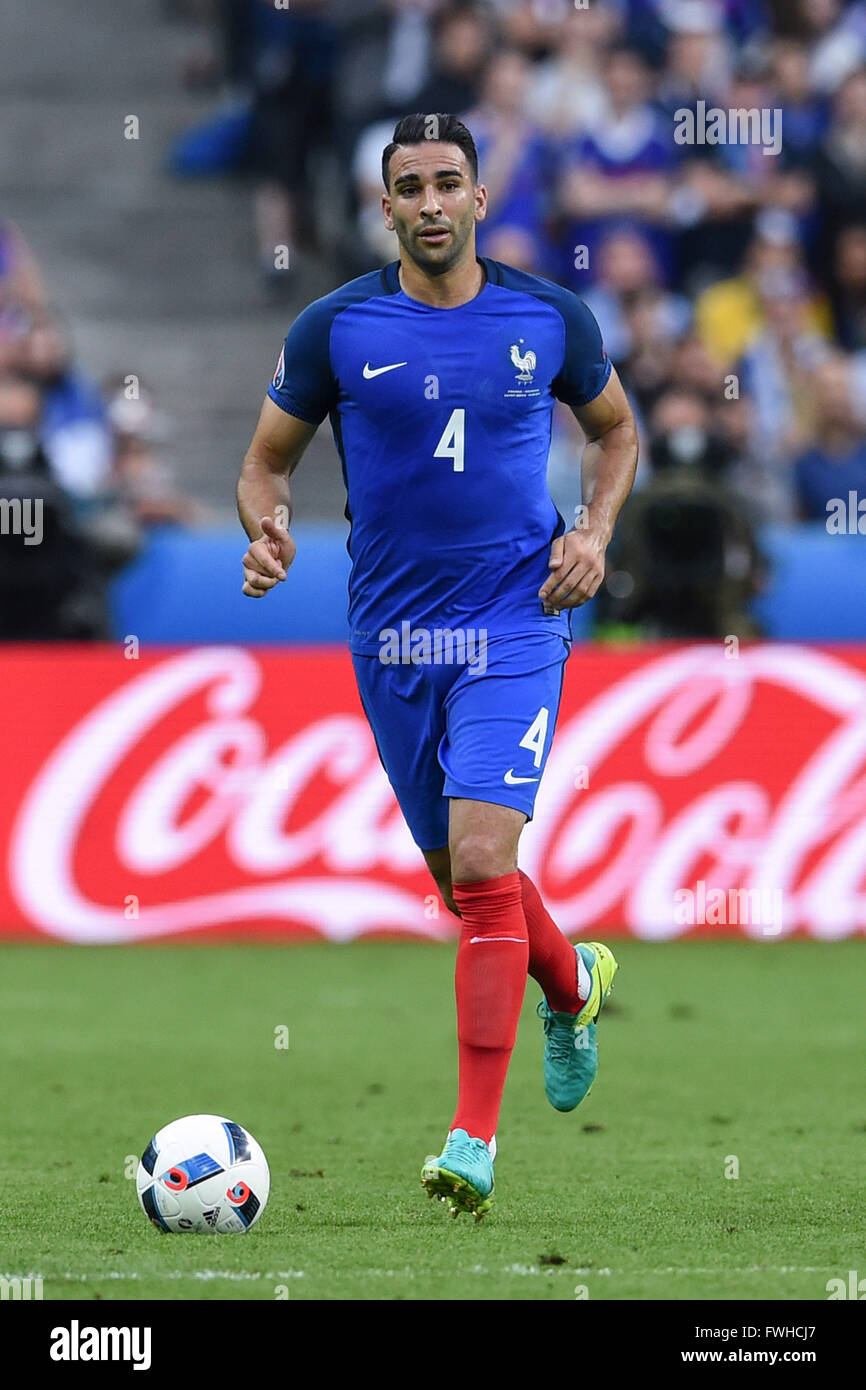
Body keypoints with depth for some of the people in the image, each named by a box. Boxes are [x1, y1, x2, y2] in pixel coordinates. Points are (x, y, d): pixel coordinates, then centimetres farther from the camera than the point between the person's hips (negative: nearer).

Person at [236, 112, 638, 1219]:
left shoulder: (549, 319, -2)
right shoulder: (333, 328, -3)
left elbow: (615, 429, 16)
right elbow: (268, 459, 6)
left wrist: (595, 533, -1)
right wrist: (265, 530, -16)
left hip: (514, 628, -2)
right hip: (391, 636, 2)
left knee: (482, 865, -16)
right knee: (457, 876, 15)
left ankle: (475, 1137, -14)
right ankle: (574, 983, 49)